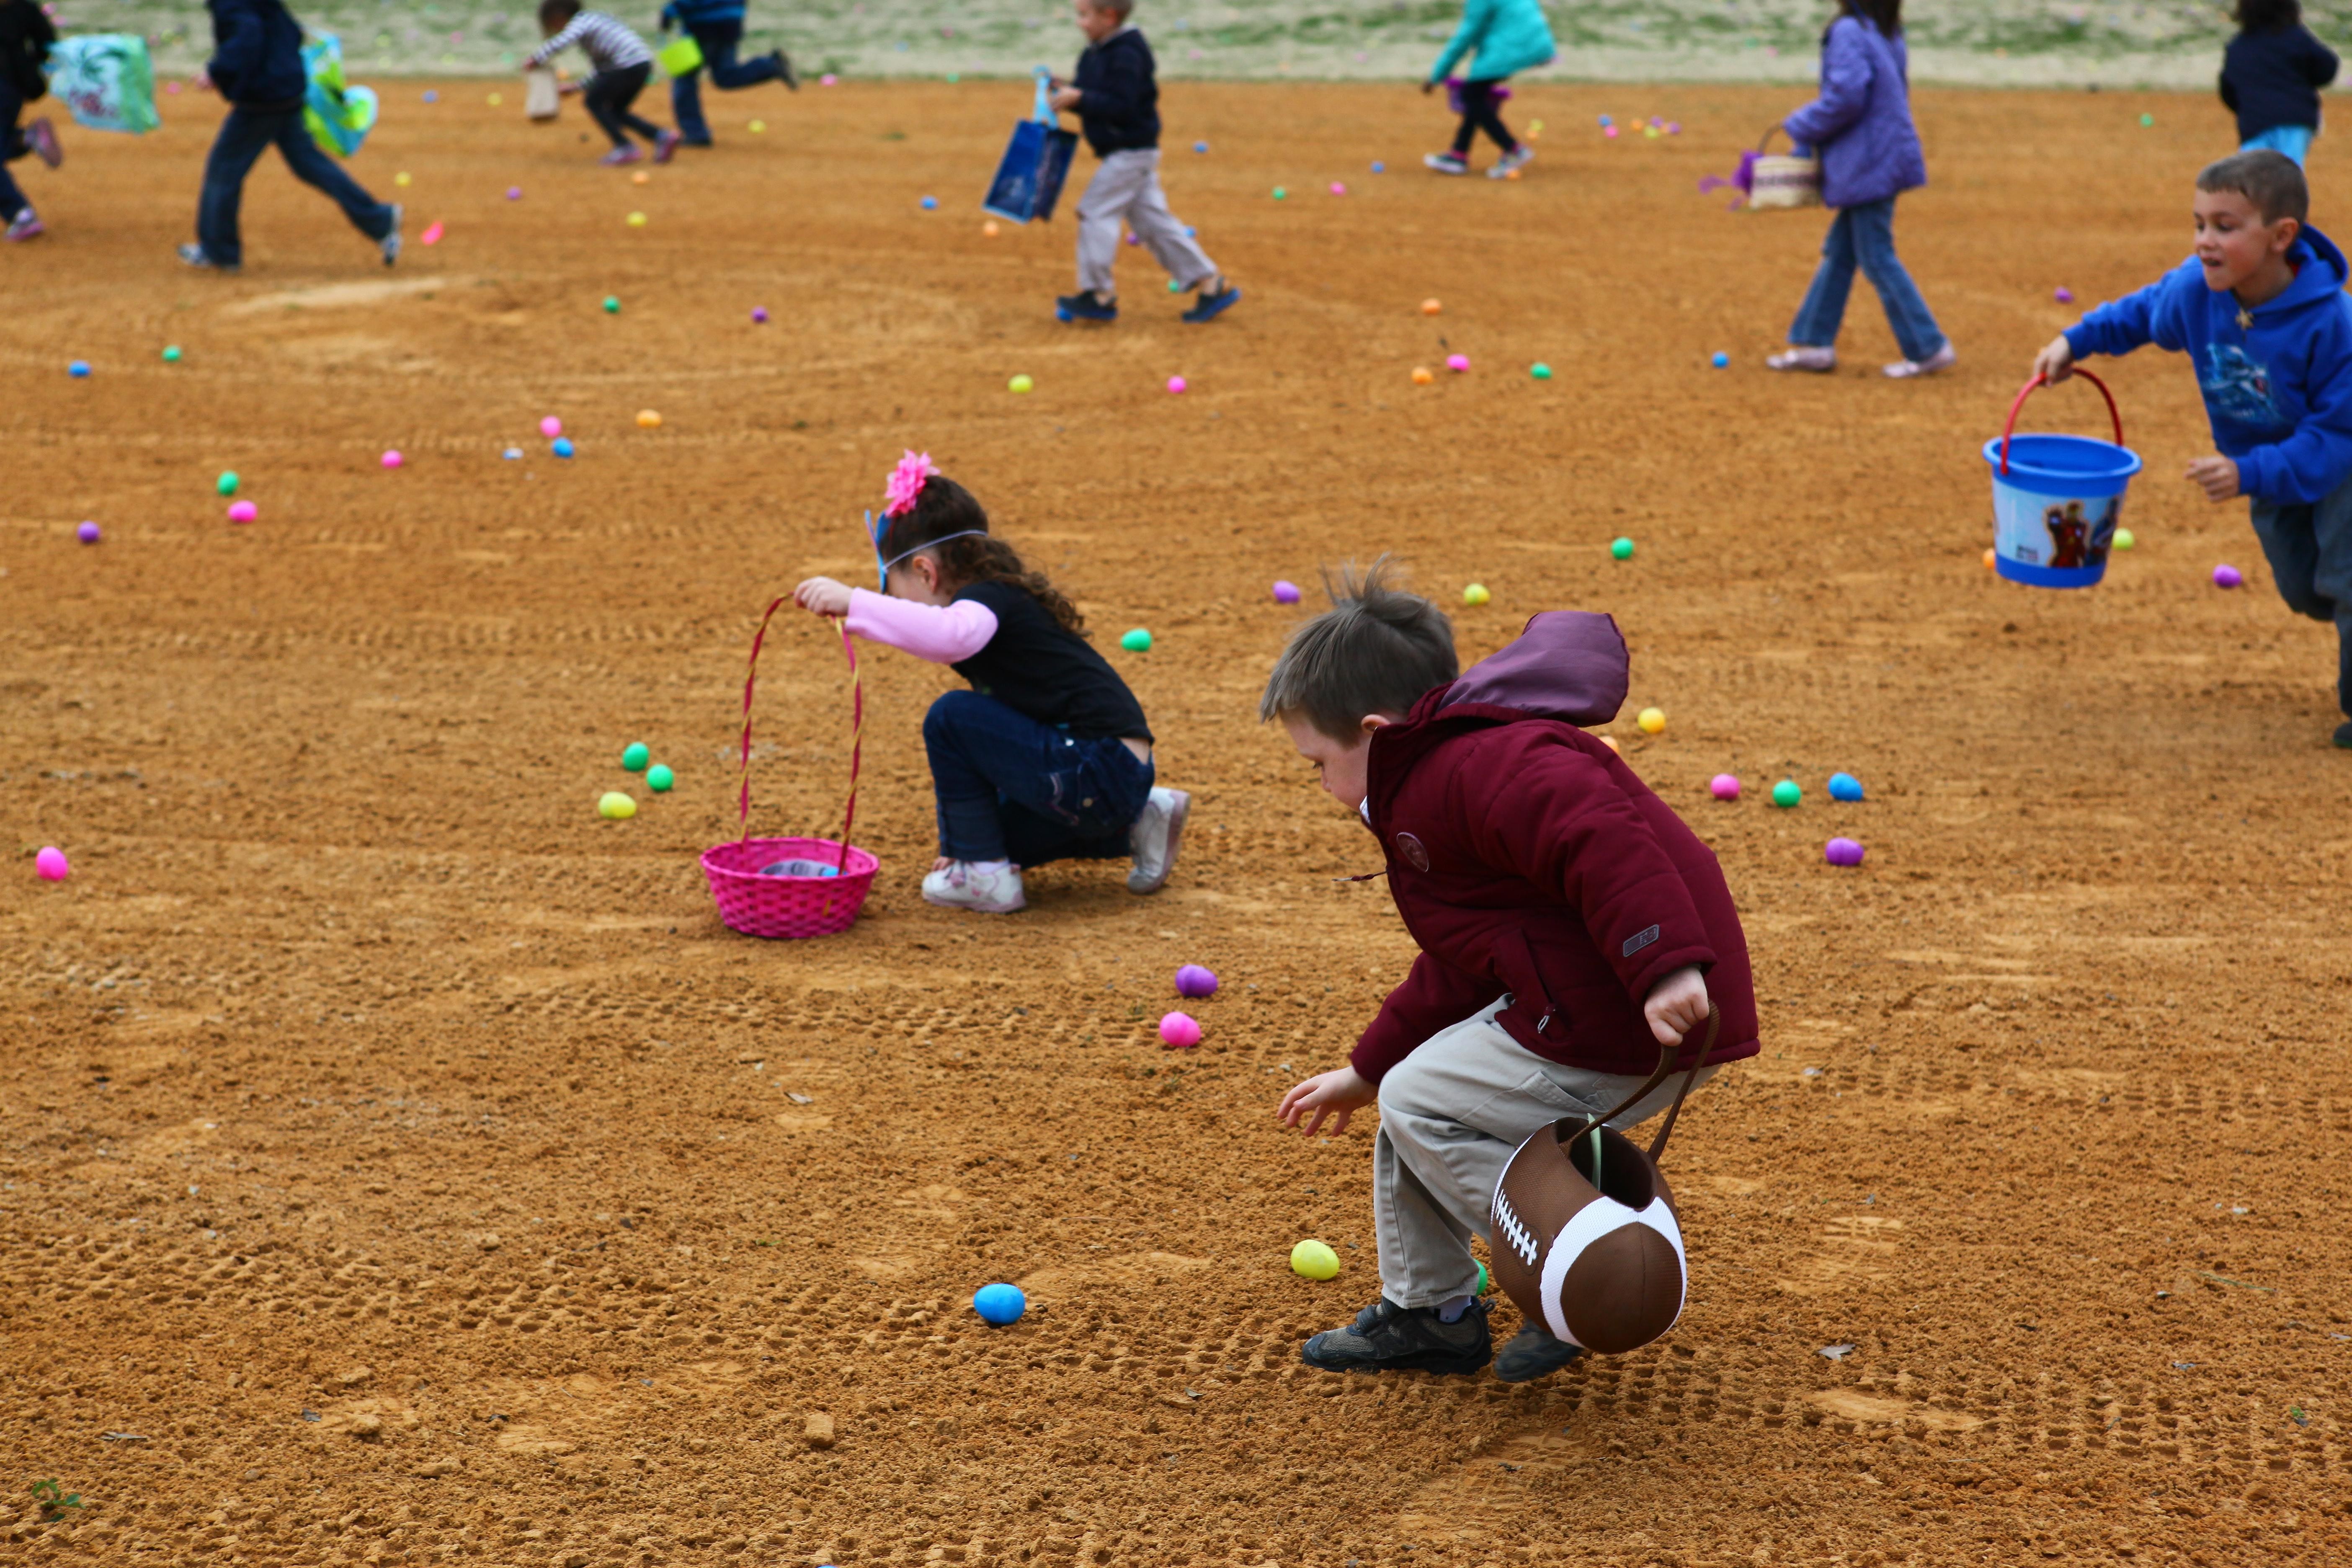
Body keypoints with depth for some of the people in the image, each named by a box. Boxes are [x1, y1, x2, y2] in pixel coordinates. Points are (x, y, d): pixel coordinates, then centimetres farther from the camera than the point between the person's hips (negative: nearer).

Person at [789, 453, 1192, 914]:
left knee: (951, 718, -14)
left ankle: (988, 876, -6)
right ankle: (1136, 823, 23)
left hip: (1098, 778, -11)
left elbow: (952, 635, -38)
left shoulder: (988, 599, -13)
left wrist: (852, 602, -39)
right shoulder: (1003, 602, 19)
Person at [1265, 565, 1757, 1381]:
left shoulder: (1478, 768, -17)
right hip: (1592, 1007, 11)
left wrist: (1666, 968, -44)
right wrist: (1367, 1069, 35)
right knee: (1408, 1089, 19)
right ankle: (1429, 1313, 29)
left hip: (1650, 1019, -11)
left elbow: (1602, 837, -35)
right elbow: (1458, 972, 31)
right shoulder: (1433, 783, 22)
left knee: (1420, 1105, -5)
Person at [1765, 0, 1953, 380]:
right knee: (1839, 252, 15)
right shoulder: (1888, 35, 11)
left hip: (1868, 165, -10)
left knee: (1877, 259, -2)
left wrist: (1801, 127, -10)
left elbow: (1846, 96, -26)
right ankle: (1816, 342, 20)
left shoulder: (1849, 32, -17)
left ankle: (1929, 348, 1)